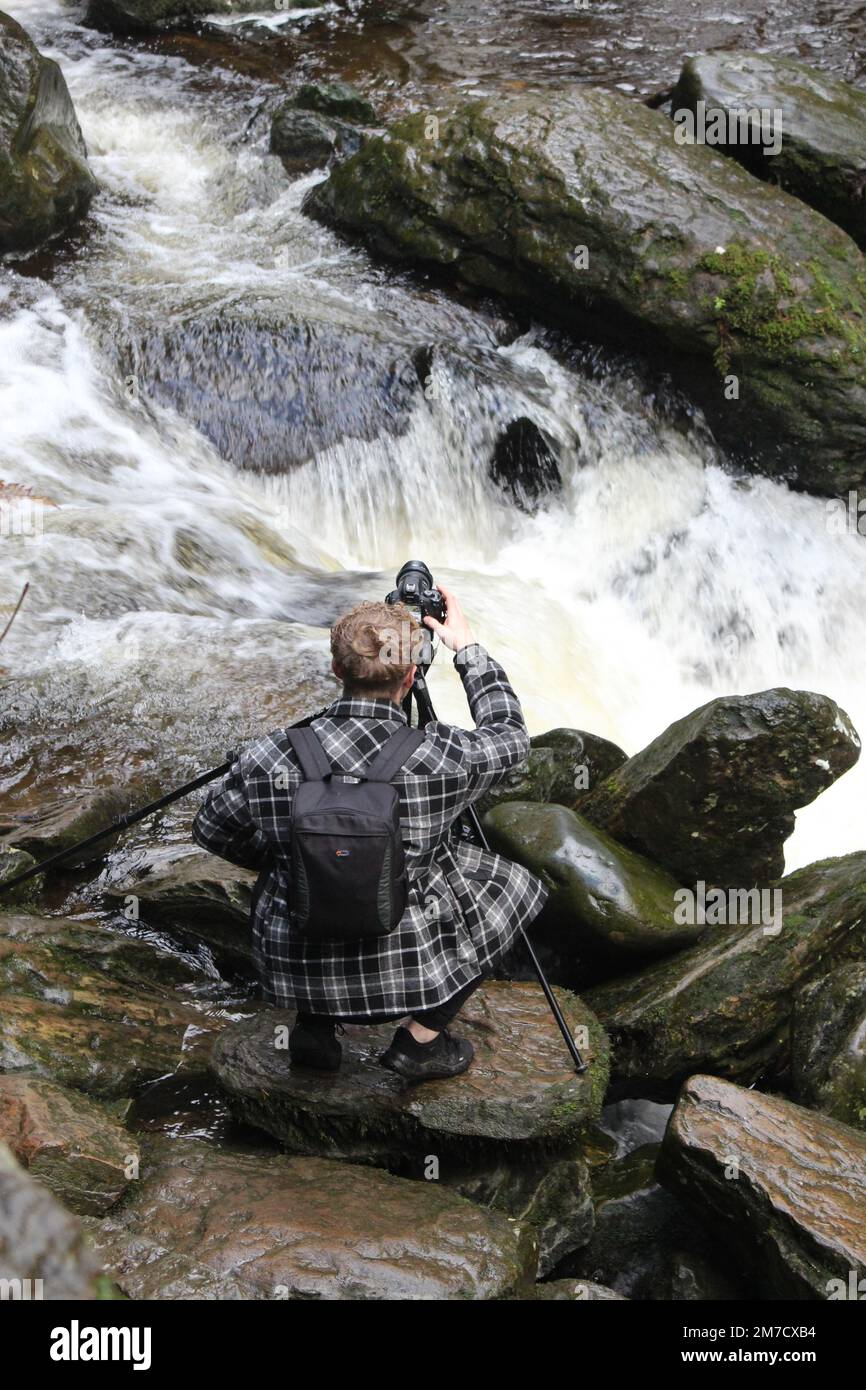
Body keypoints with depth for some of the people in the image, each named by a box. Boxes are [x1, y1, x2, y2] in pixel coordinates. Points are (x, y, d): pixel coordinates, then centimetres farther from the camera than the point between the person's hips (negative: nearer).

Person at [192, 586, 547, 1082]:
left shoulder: (269, 757, -12)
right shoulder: (440, 756, -16)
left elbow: (211, 831, 6)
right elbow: (510, 735, 7)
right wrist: (468, 648, 19)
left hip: (295, 968, 3)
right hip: (410, 969, -3)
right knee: (514, 883, 19)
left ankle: (315, 1024, 21)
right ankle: (423, 1036, 13)